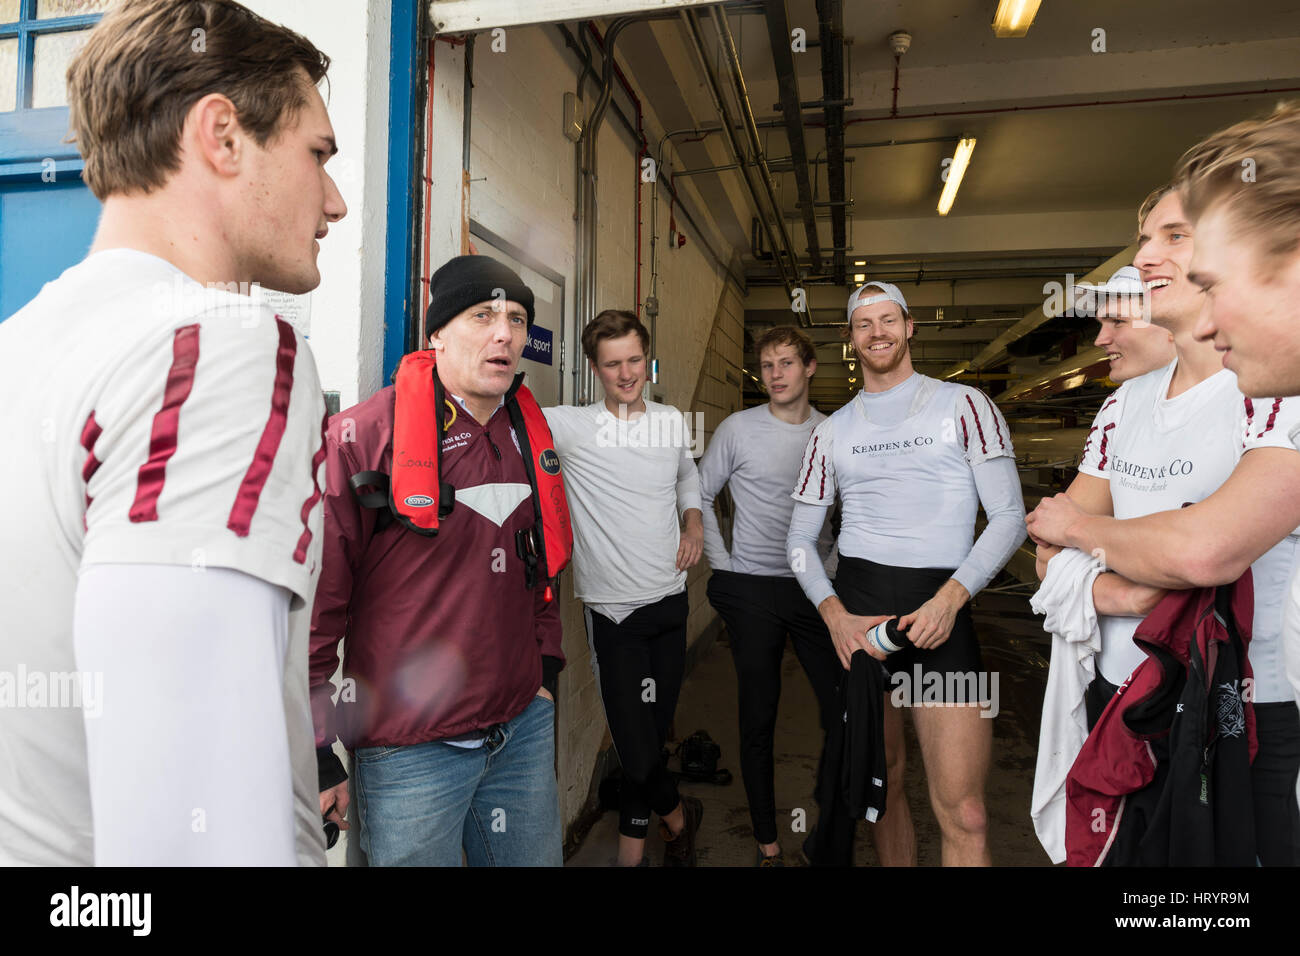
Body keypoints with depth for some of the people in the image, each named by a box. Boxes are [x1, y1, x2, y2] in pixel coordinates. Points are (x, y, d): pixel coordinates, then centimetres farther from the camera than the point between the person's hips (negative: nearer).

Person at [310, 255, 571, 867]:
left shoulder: (529, 435, 6)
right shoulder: (362, 437, -13)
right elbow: (314, 598, -13)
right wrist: (316, 754, -10)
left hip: (523, 729, 6)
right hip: (409, 752, -5)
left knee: (535, 858, 20)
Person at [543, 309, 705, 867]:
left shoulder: (672, 422, 8)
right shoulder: (570, 425, -6)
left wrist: (694, 522, 9)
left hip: (669, 597, 4)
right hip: (612, 606, -4)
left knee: (653, 730, 13)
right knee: (635, 741, -4)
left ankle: (632, 847, 35)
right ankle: (678, 819, 30)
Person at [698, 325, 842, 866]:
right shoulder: (738, 429, -1)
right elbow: (701, 496, 6)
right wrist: (721, 565, 0)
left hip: (815, 588, 2)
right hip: (752, 591, -2)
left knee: (844, 710, 1)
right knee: (758, 720, 5)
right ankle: (767, 843, 20)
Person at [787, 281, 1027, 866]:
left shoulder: (963, 406, 5)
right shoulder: (832, 431, 12)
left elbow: (1009, 518, 0)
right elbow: (800, 539, 12)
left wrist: (950, 599, -14)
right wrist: (835, 615, -5)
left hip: (941, 610, -2)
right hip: (854, 613, 3)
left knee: (963, 815, -7)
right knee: (880, 786, 13)